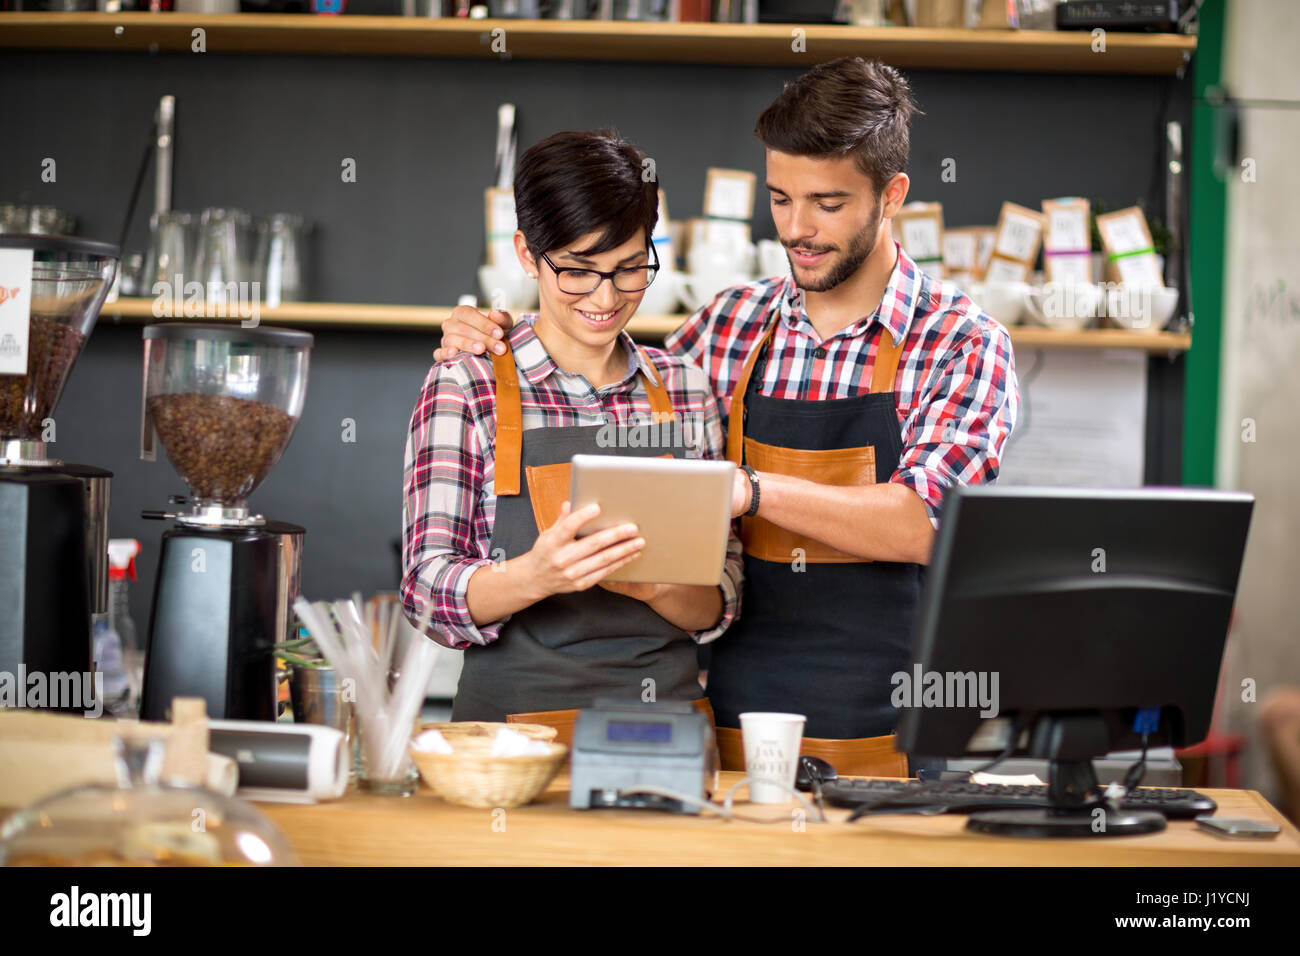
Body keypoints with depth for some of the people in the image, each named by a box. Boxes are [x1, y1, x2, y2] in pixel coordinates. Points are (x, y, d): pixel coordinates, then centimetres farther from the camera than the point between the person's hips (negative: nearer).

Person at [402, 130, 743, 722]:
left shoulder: (686, 391, 12)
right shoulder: (464, 388, 3)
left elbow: (719, 605, 12)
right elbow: (429, 589, -4)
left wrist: (659, 585, -10)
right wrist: (536, 575, -23)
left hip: (664, 718, 3)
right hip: (515, 715, -3)